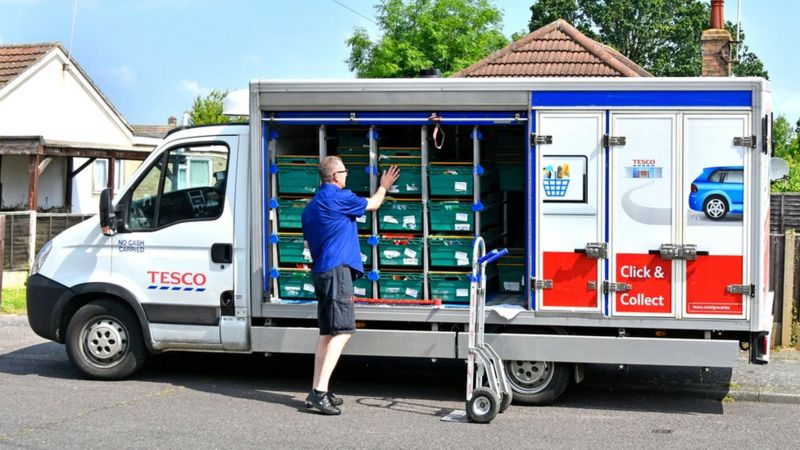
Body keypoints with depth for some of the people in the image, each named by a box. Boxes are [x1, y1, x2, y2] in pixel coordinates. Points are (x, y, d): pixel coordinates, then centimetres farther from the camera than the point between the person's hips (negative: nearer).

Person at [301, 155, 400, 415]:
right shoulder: (339, 197, -8)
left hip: (320, 271, 10)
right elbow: (372, 205, 6)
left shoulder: (311, 206, 18)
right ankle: (320, 391, -20)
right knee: (342, 330, -13)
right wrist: (383, 186, 25)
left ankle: (317, 391, 11)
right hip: (337, 269, -10)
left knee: (328, 332, 11)